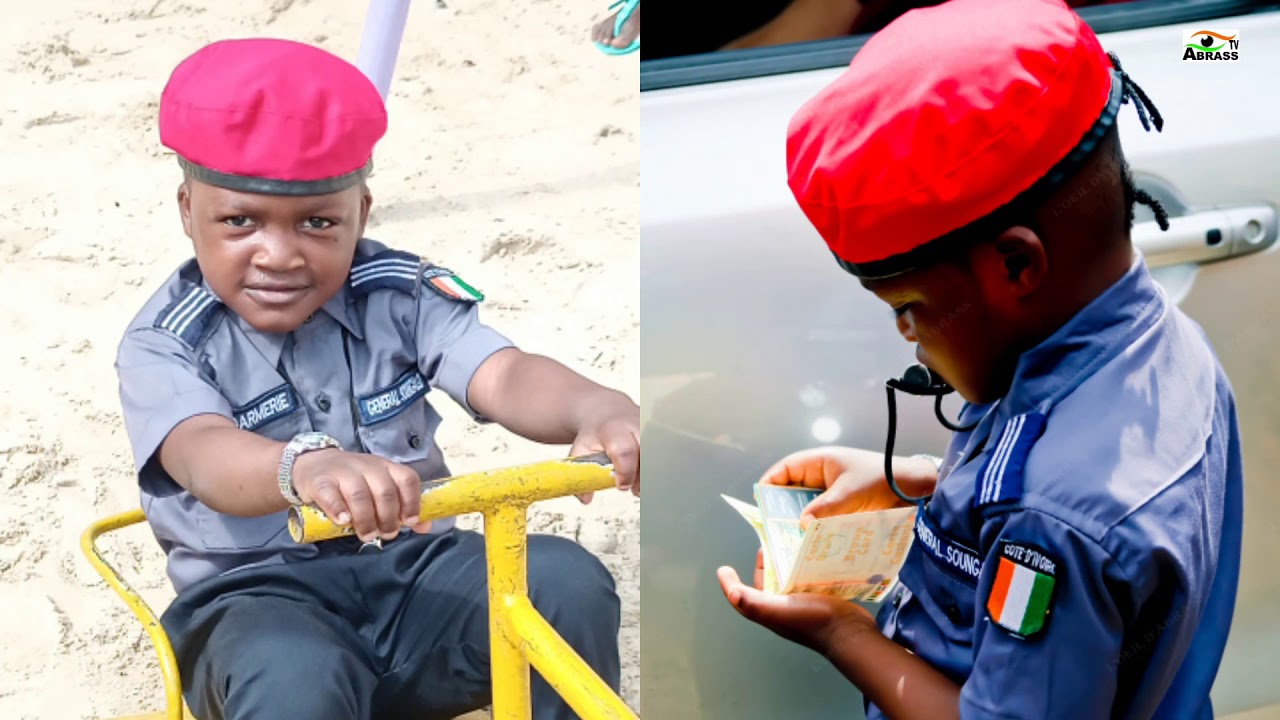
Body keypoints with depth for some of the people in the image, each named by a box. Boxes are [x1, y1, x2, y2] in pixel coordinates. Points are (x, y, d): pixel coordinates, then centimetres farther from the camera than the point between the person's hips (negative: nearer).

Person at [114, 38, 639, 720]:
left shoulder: (400, 295, 2)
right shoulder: (164, 344, -7)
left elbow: (503, 374, -14)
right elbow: (203, 453, -29)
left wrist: (597, 409, -40)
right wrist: (306, 465, -54)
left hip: (412, 566, 3)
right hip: (255, 594, -3)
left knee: (568, 582, -22)